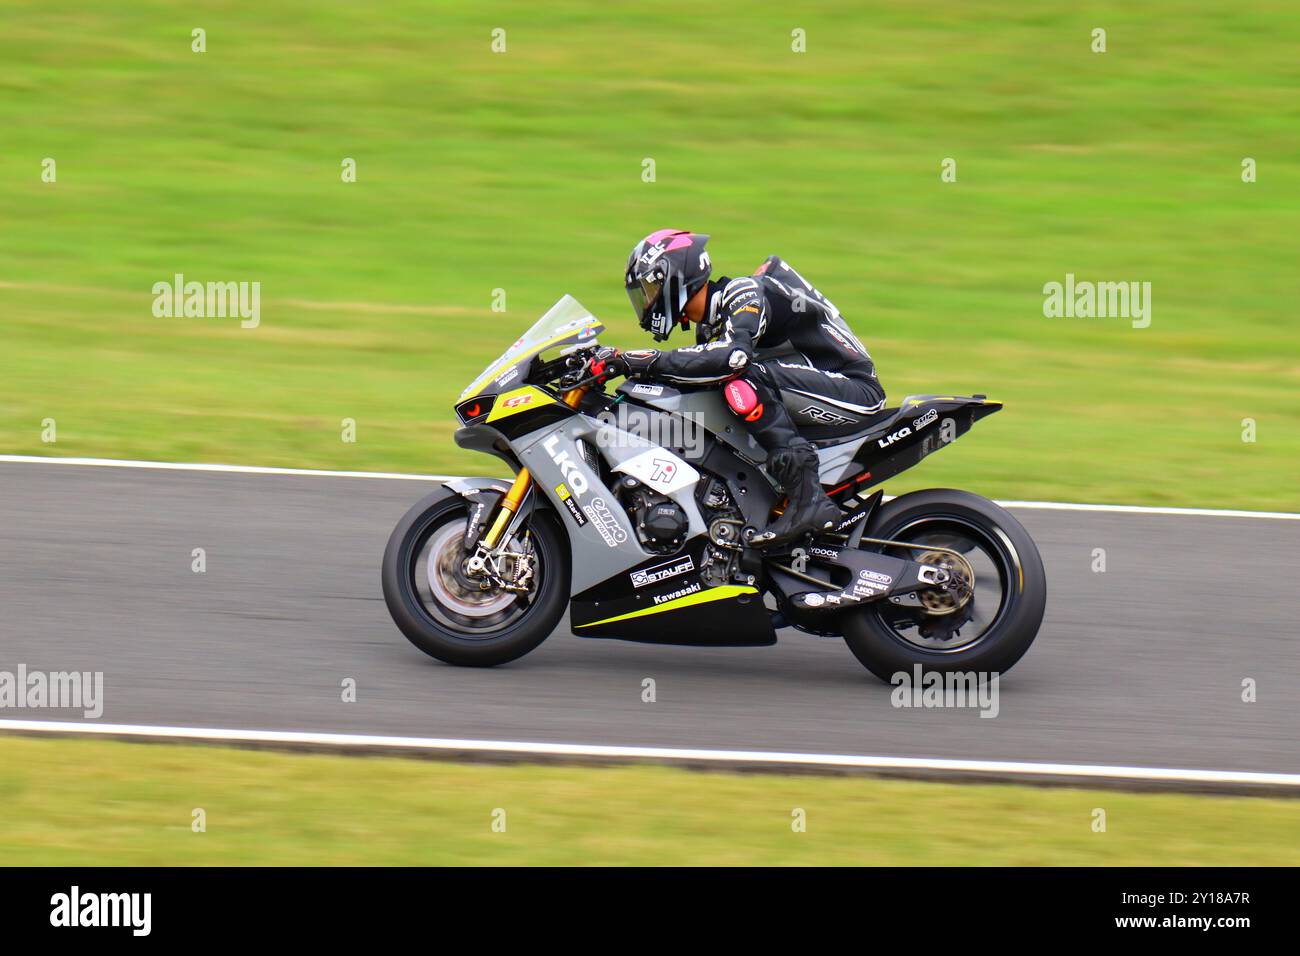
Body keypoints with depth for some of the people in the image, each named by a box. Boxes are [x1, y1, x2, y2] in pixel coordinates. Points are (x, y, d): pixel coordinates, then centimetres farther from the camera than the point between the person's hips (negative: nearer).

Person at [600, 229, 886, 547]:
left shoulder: (744, 292, -16)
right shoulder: (709, 323, 14)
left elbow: (733, 354, -34)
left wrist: (651, 362, -32)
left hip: (856, 388, -10)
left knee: (745, 379, -29)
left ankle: (807, 499, -37)